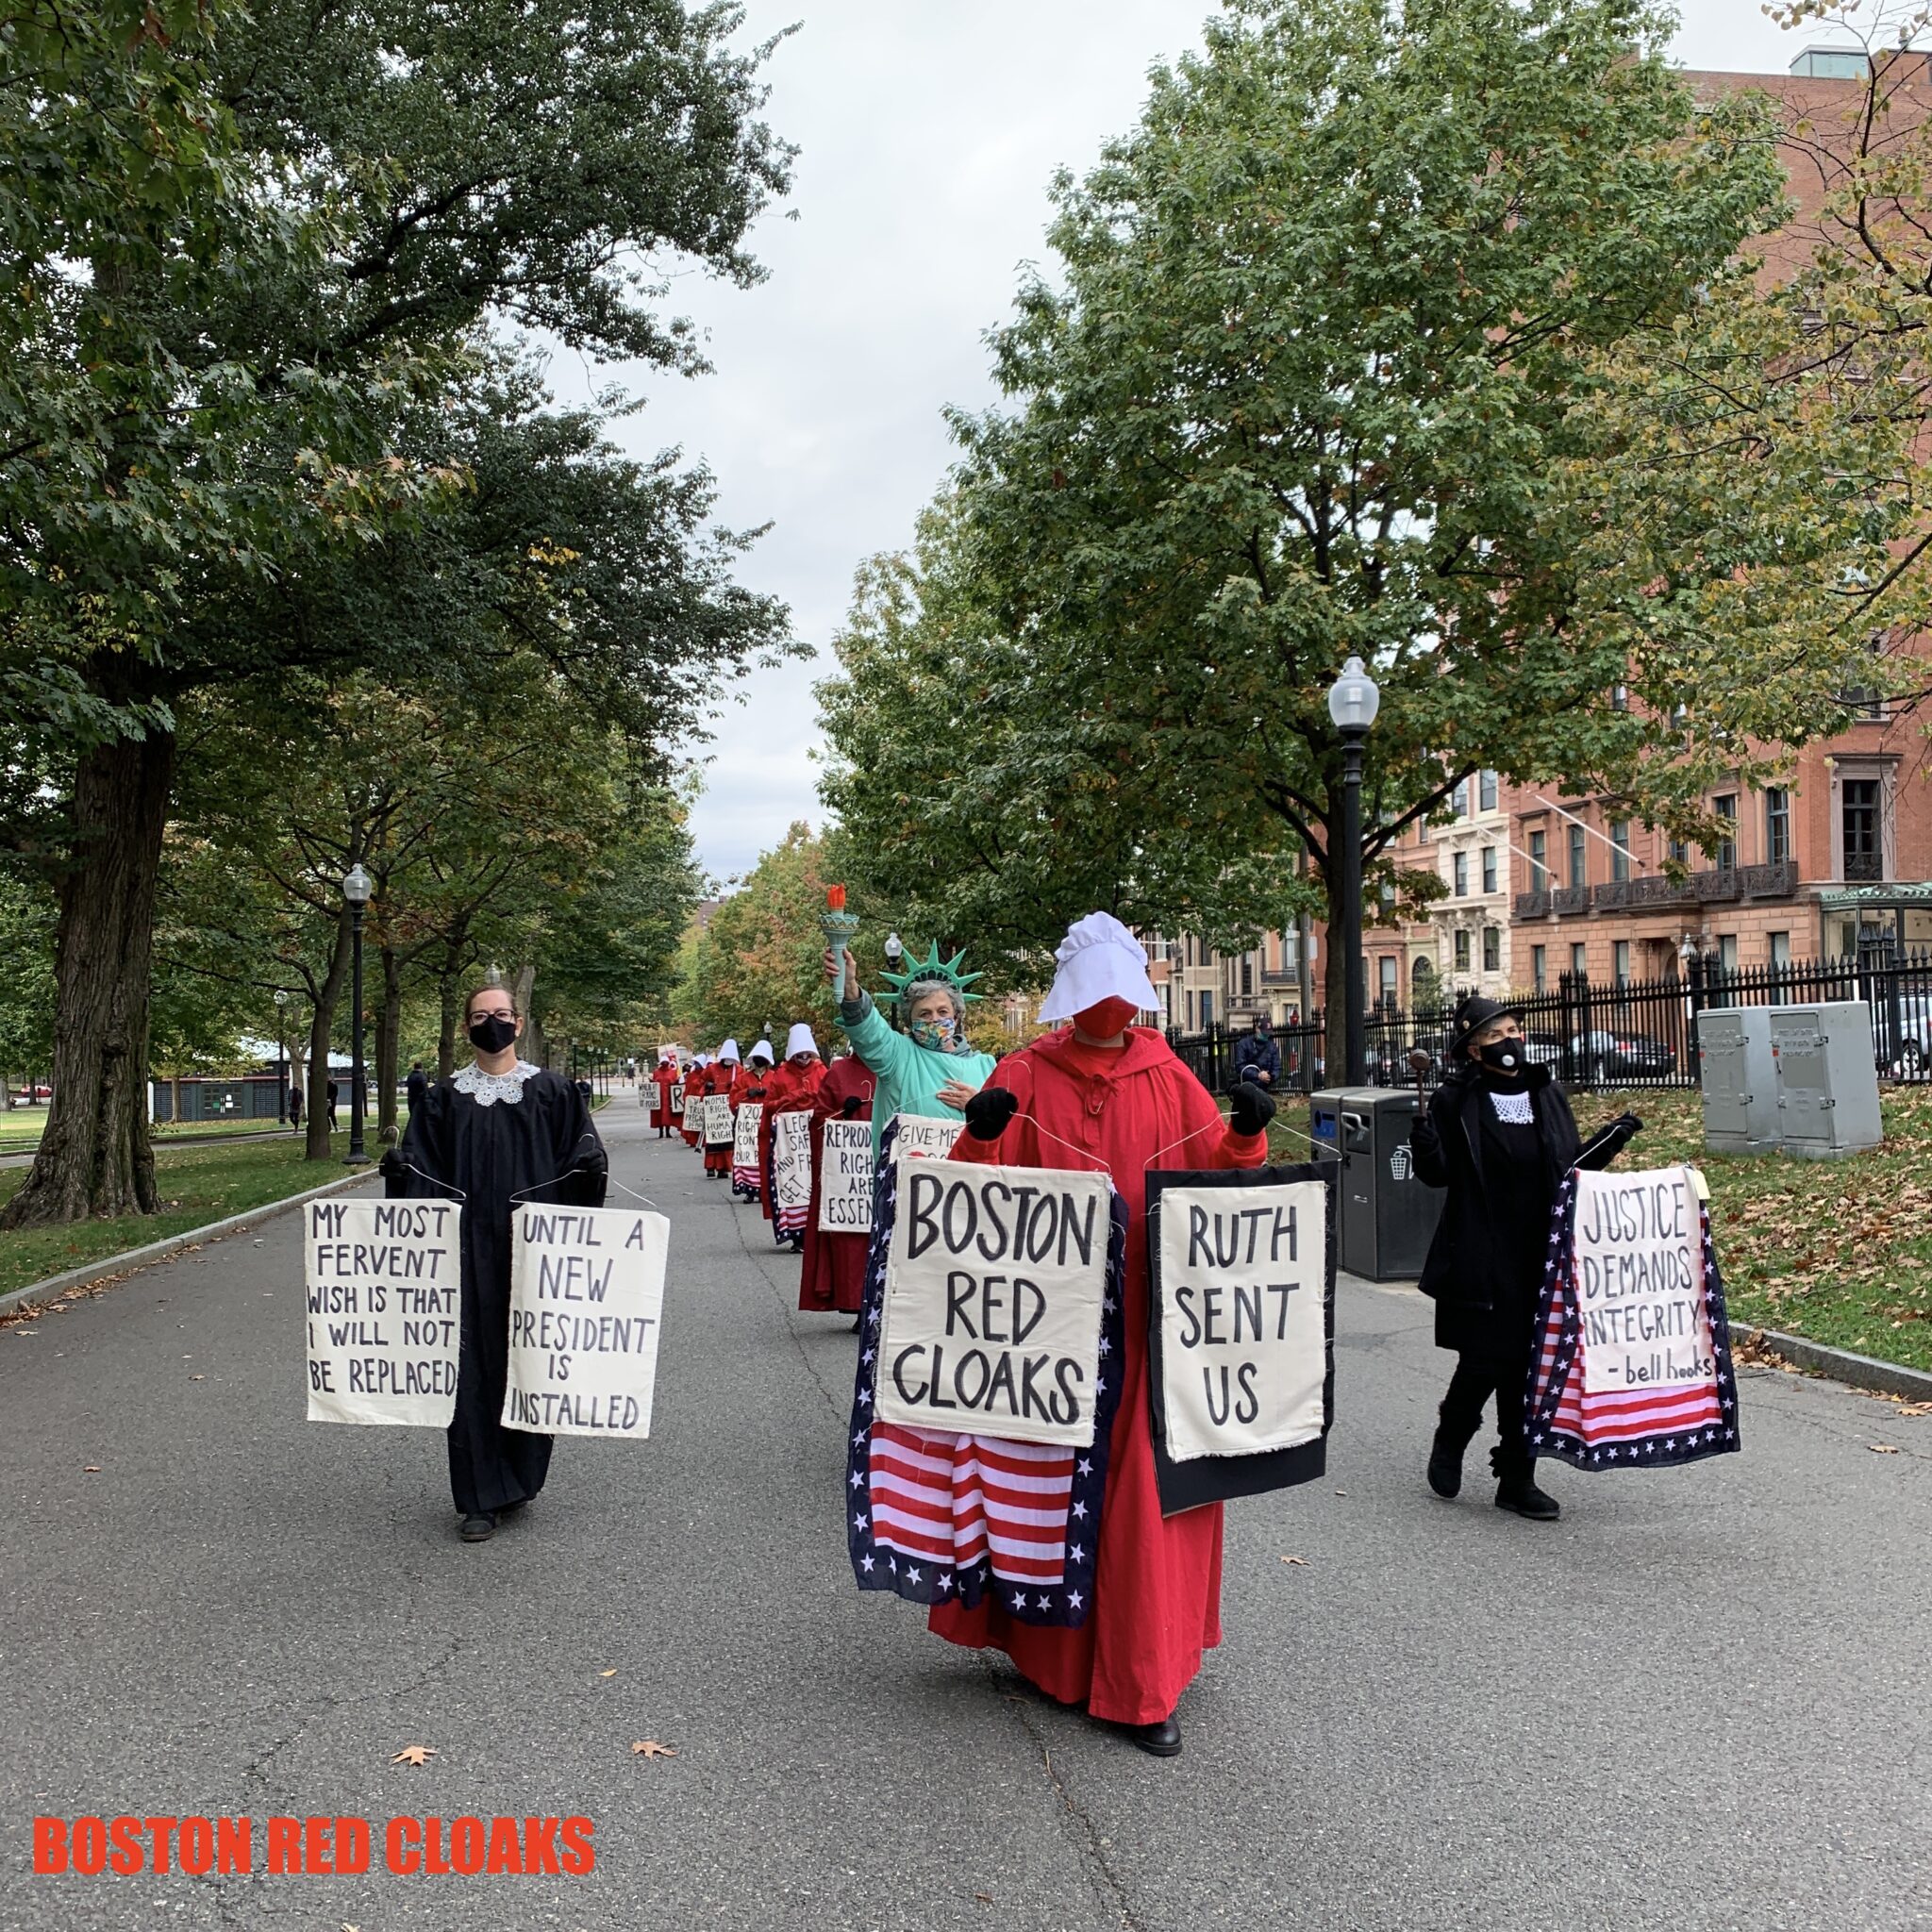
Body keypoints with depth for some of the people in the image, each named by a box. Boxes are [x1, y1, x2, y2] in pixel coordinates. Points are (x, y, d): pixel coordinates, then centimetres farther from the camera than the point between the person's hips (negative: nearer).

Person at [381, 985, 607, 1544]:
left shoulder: (551, 1091, 5)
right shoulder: (445, 1096, 8)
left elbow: (581, 1157, 4)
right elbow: (423, 1169, 7)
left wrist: (590, 1165, -14)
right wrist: (400, 1167, -11)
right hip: (469, 1246, 1)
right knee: (473, 1362, 0)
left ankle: (521, 1474, 24)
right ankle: (481, 1498, 7)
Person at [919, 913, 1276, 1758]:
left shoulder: (1166, 1075, 8)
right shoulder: (1027, 1076, 1)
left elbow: (1214, 1163, 7)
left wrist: (1246, 1132, -12)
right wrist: (982, 1136, -22)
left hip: (1149, 1315, 1)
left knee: (1144, 1483, 2)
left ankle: (1140, 1684, 14)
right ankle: (1046, 1646, 28)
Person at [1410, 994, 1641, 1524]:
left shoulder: (1548, 1095, 10)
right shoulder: (1456, 1101, -4)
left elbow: (1571, 1167, 18)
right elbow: (1437, 1174, -6)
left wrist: (1611, 1140, 4)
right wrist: (1423, 1142, -25)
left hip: (1541, 1261, 5)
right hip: (1481, 1264, -4)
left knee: (1530, 1368, 8)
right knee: (1484, 1364, -2)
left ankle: (1517, 1480, 19)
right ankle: (1449, 1444, 27)